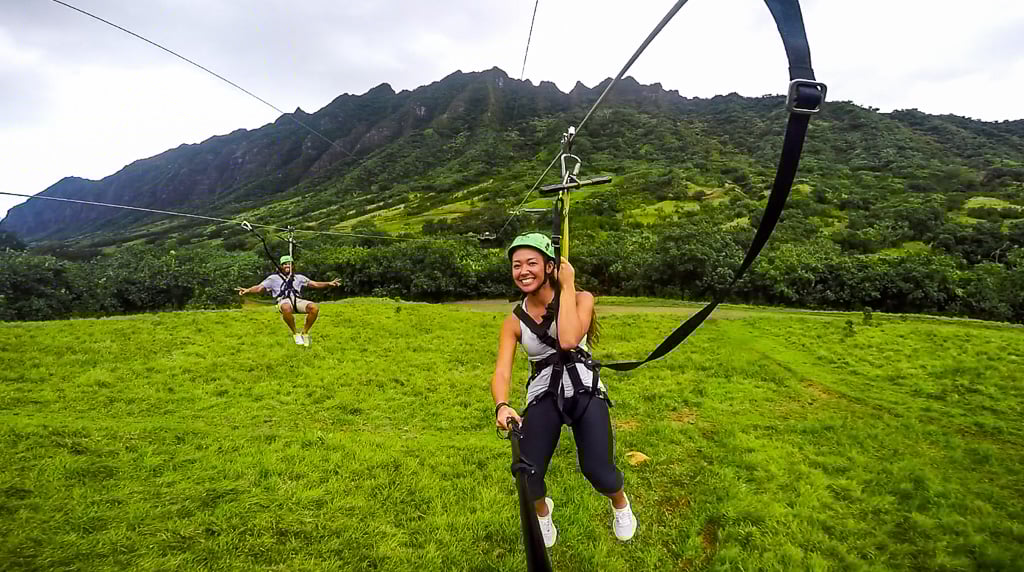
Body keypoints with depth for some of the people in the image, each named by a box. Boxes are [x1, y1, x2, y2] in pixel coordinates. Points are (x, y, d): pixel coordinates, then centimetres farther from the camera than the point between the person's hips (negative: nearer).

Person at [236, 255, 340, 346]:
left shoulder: (298, 277, 25)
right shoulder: (274, 278, 19)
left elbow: (314, 284, 22)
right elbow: (259, 288, 13)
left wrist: (329, 283, 9)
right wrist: (247, 290, -7)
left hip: (297, 300, 3)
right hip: (284, 301, -3)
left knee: (314, 308, -29)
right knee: (286, 308, -43)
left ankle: (305, 332, -6)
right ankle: (295, 333, -17)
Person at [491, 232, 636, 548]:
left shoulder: (580, 298, -5)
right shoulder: (514, 321, 1)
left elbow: (568, 340, -25)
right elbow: (502, 370, -10)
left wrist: (567, 285, -16)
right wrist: (502, 405, -32)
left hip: (584, 391, -2)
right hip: (543, 397, 2)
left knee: (599, 473, -16)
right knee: (526, 476, -13)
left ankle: (620, 502, 25)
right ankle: (542, 510, 27)